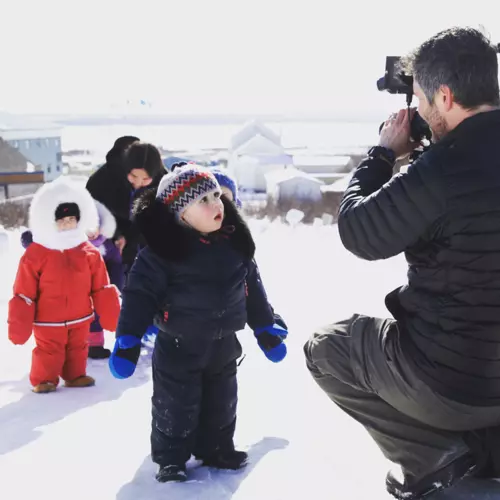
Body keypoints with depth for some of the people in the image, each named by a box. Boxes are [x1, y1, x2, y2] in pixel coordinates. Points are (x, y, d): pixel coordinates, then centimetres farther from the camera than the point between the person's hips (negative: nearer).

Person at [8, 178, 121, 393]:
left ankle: (76, 375, 36)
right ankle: (44, 379, 22)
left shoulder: (89, 253, -5)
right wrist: (18, 325, -10)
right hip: (48, 322, -4)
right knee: (49, 352, 4)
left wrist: (111, 316, 1)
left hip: (80, 319, 4)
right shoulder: (35, 254, -14)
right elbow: (23, 294, -11)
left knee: (78, 349, 18)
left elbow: (102, 289, 2)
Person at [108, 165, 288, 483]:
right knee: (176, 407, 8)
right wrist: (127, 339, -20)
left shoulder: (235, 243, -2)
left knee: (221, 404, 19)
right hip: (179, 347, -5)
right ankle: (171, 458, 25)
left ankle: (216, 449, 38)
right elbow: (141, 293, -17)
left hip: (224, 345, 5)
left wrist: (266, 327, 13)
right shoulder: (163, 250, -19)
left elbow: (252, 287, 9)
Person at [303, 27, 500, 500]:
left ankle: (432, 456, 6)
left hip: (452, 380, -7)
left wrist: (385, 151, -2)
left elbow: (358, 232, -13)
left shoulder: (442, 169, -27)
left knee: (323, 349, 15)